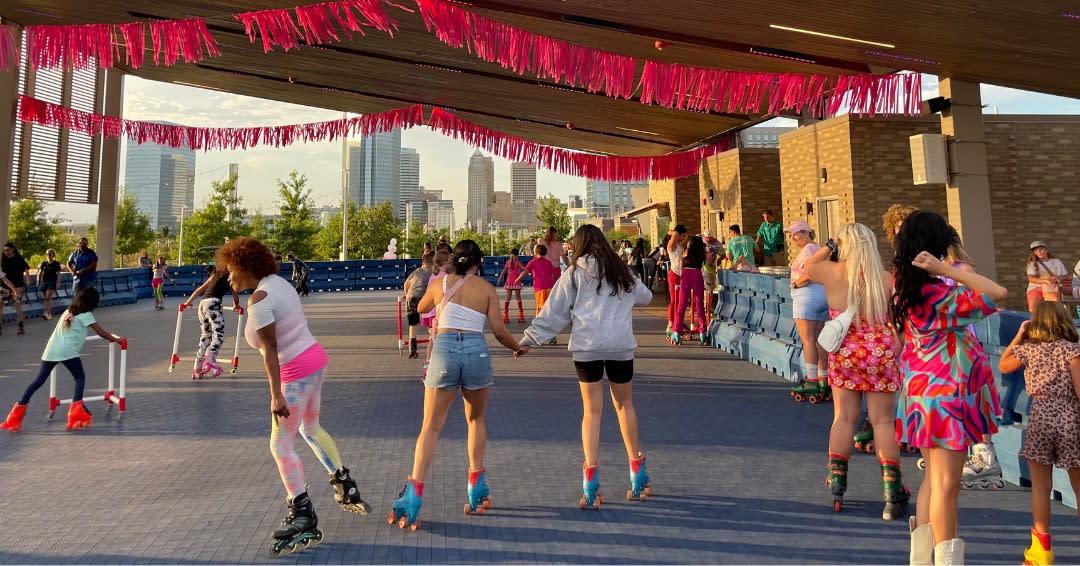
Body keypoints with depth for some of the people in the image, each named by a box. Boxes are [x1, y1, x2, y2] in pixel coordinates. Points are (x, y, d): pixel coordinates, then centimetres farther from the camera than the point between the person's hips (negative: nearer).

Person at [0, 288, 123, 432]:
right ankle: (76, 414, -4)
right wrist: (115, 339, 16)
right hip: (67, 351, -6)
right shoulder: (85, 315, 2)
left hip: (51, 349, 6)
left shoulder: (69, 311, 22)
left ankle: (16, 415, 16)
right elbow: (101, 332, 2)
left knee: (39, 380, 13)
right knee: (80, 378, 6)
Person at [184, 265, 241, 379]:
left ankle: (197, 369, 12)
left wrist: (188, 302, 42)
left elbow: (199, 290, 32)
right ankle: (210, 361, -31)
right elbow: (235, 295, 15)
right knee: (218, 335, -11)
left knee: (205, 337, 12)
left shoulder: (215, 275, 28)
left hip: (202, 304, 7)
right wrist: (236, 306, 35)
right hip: (213, 303, -7)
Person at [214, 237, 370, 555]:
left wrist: (276, 396, -19)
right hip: (316, 359, 10)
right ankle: (347, 489, 36)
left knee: (281, 445, 1)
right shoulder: (278, 281, 8)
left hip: (297, 373, -10)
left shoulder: (258, 300, -18)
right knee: (311, 429, 26)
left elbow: (270, 350, -20)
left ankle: (303, 517, 8)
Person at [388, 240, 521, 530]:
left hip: (444, 349, 0)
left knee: (431, 427, 6)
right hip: (476, 350, 0)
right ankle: (476, 487, 23)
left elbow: (421, 307, 30)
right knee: (476, 420, 21)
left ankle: (413, 495, -4)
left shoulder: (440, 284, 11)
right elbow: (499, 331, 1)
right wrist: (518, 347, 19)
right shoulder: (487, 289, 7)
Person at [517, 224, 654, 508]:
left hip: (586, 347, -2)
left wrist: (529, 339, 7)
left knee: (592, 411, 3)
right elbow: (645, 296, 29)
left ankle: (591, 485, -3)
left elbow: (555, 311, 2)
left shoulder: (575, 272, 4)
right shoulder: (620, 271, 14)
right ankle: (637, 475, 25)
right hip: (621, 346, 2)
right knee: (624, 405, 17)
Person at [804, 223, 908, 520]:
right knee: (883, 421, 5)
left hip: (844, 353, 1)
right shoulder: (887, 279, -5)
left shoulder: (832, 272, -5)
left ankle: (836, 484, 15)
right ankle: (892, 492, 5)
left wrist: (829, 245, 17)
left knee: (844, 418, 11)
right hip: (881, 353, 0)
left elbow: (807, 266, 18)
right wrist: (899, 358, 10)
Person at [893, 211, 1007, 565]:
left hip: (921, 388, 9)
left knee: (933, 479, 19)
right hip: (947, 393, -9)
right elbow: (997, 292, -26)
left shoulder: (905, 286, 1)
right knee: (946, 485, 0)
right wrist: (947, 270, -27)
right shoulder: (942, 295, -22)